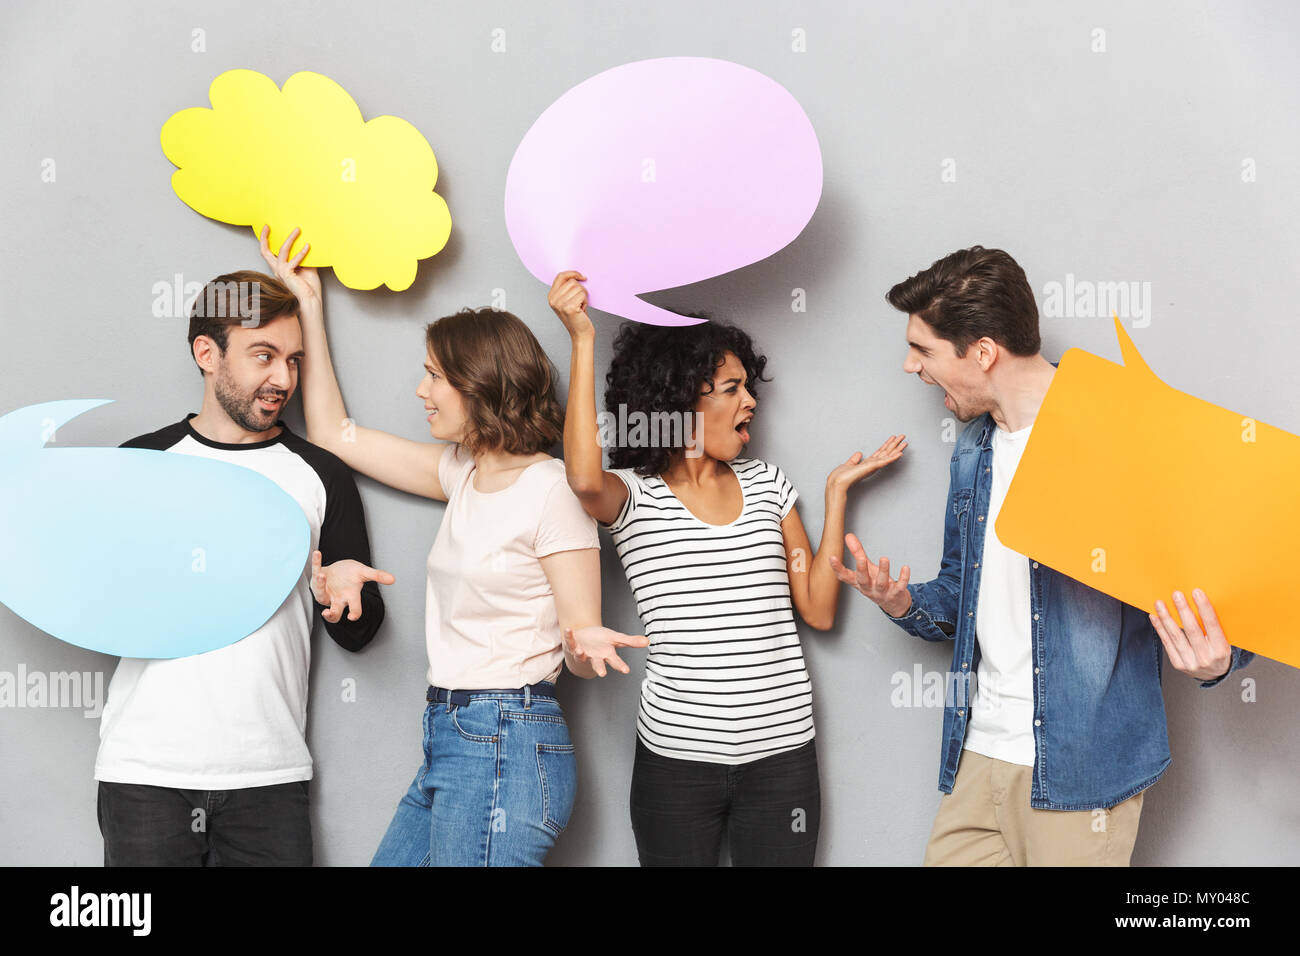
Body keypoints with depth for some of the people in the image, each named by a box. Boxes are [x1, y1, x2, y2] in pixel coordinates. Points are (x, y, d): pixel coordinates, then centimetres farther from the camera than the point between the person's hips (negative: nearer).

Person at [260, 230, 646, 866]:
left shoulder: (552, 490, -11)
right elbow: (333, 432, 18)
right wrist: (309, 302, 17)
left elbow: (582, 647, -8)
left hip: (507, 745, -8)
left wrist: (587, 646, -33)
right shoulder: (461, 472, 11)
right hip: (448, 741, 8)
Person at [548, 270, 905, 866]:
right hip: (676, 754, -3)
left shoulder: (766, 484, 9)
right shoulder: (633, 495, -4)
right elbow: (584, 478, -30)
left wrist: (837, 492, 6)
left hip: (781, 751, 4)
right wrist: (582, 340, -25)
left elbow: (818, 610, 8)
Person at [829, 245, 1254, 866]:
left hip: (1080, 766, -6)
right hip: (976, 753, 6)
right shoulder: (973, 451, 12)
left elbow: (1206, 584, -7)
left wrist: (1214, 660, -28)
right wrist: (906, 605, 1)